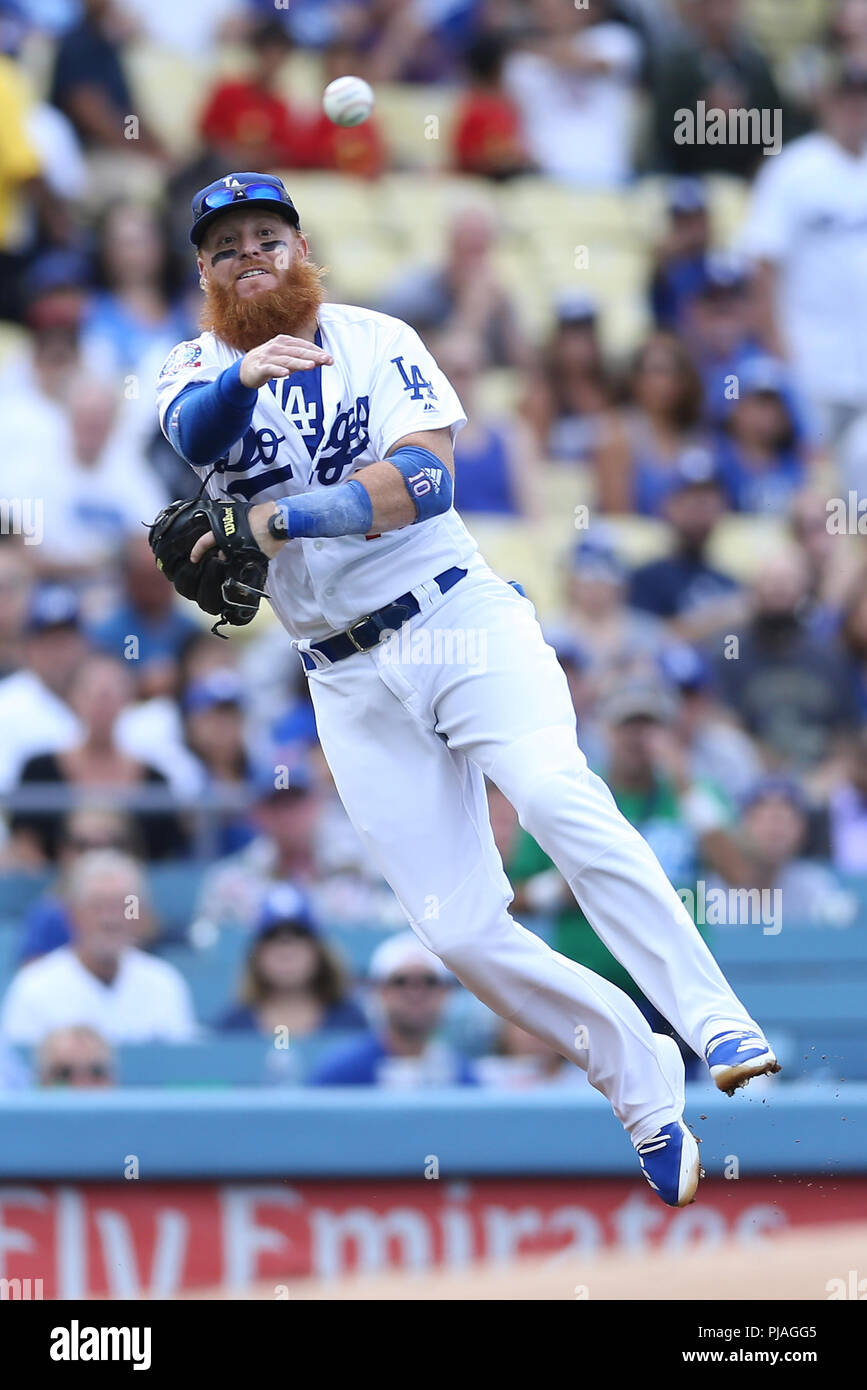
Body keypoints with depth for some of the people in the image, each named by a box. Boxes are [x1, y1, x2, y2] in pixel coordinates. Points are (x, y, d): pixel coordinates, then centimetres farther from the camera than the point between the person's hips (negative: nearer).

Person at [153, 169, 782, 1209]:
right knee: (461, 934, -4)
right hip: (352, 684, 3)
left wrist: (272, 521, -20)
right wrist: (245, 374, -40)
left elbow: (421, 478, -12)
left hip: (457, 619, -3)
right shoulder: (200, 372, 8)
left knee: (554, 792, -30)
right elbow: (195, 431, -18)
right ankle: (646, 1090, 13)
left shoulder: (380, 342, 4)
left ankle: (719, 1027, -34)